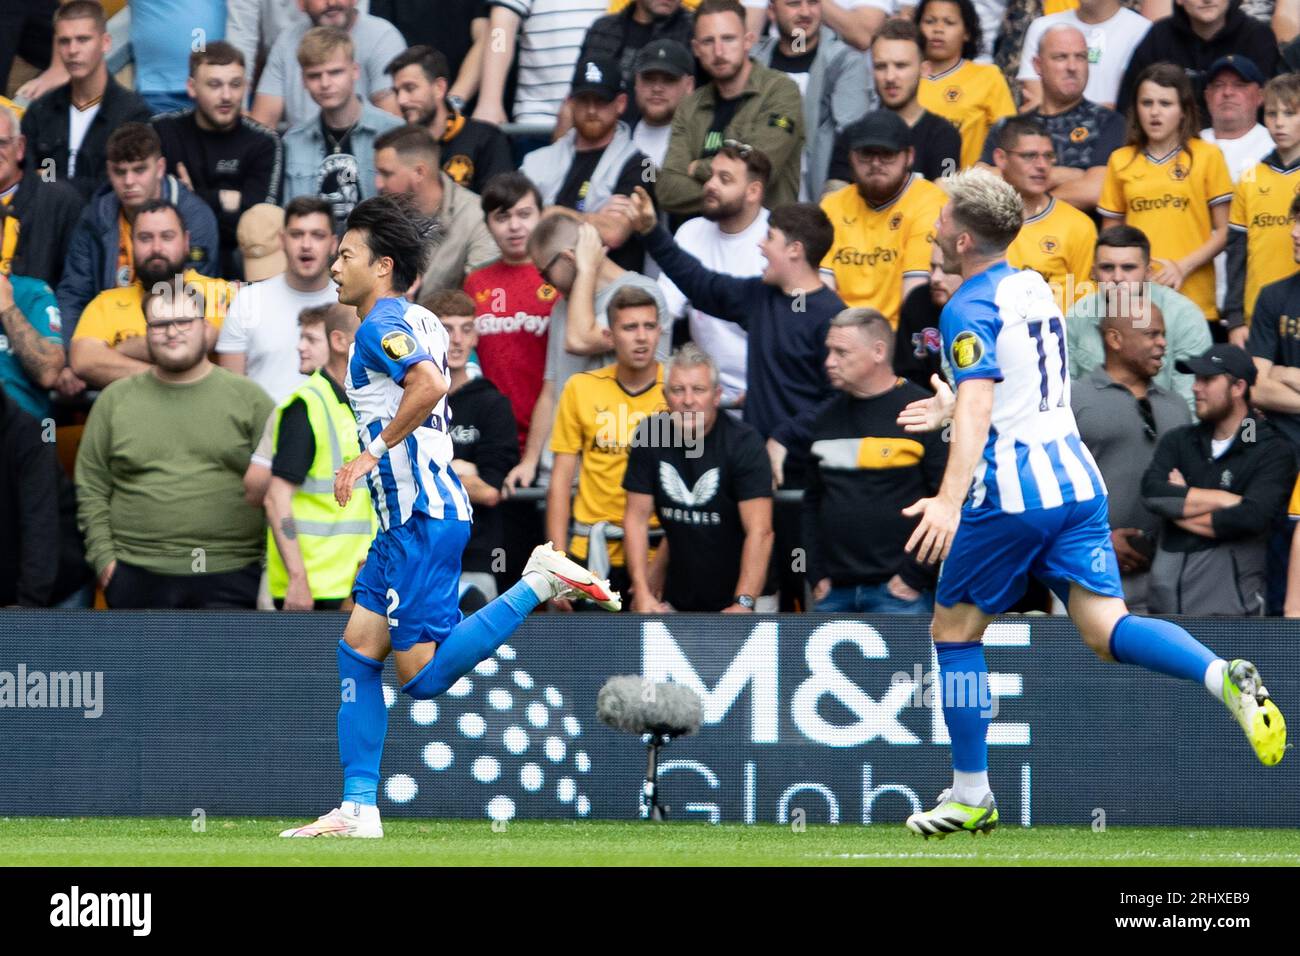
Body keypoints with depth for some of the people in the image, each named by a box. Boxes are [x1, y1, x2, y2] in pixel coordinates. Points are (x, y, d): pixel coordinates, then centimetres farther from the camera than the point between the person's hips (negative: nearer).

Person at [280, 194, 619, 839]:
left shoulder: (380, 326, -13)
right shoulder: (420, 322, 15)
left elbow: (430, 384, -30)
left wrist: (373, 453, -24)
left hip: (422, 521, -10)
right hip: (406, 520, 10)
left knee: (423, 677, -10)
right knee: (357, 653, 7)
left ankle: (539, 582, -8)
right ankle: (359, 809, 5)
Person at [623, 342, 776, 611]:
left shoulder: (743, 443, -15)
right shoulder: (649, 435, -3)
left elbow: (759, 531, -21)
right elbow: (636, 518, 0)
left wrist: (744, 604, -30)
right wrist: (642, 592, -9)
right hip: (678, 597, 4)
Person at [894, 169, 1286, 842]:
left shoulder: (968, 310, -10)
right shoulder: (1035, 288, 15)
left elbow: (977, 407, -26)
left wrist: (949, 501, -36)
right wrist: (947, 410, 44)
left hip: (1010, 490, -7)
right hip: (1076, 478, 7)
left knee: (954, 632, 10)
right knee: (1105, 630, -2)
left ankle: (971, 794, 13)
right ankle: (1224, 678, -29)